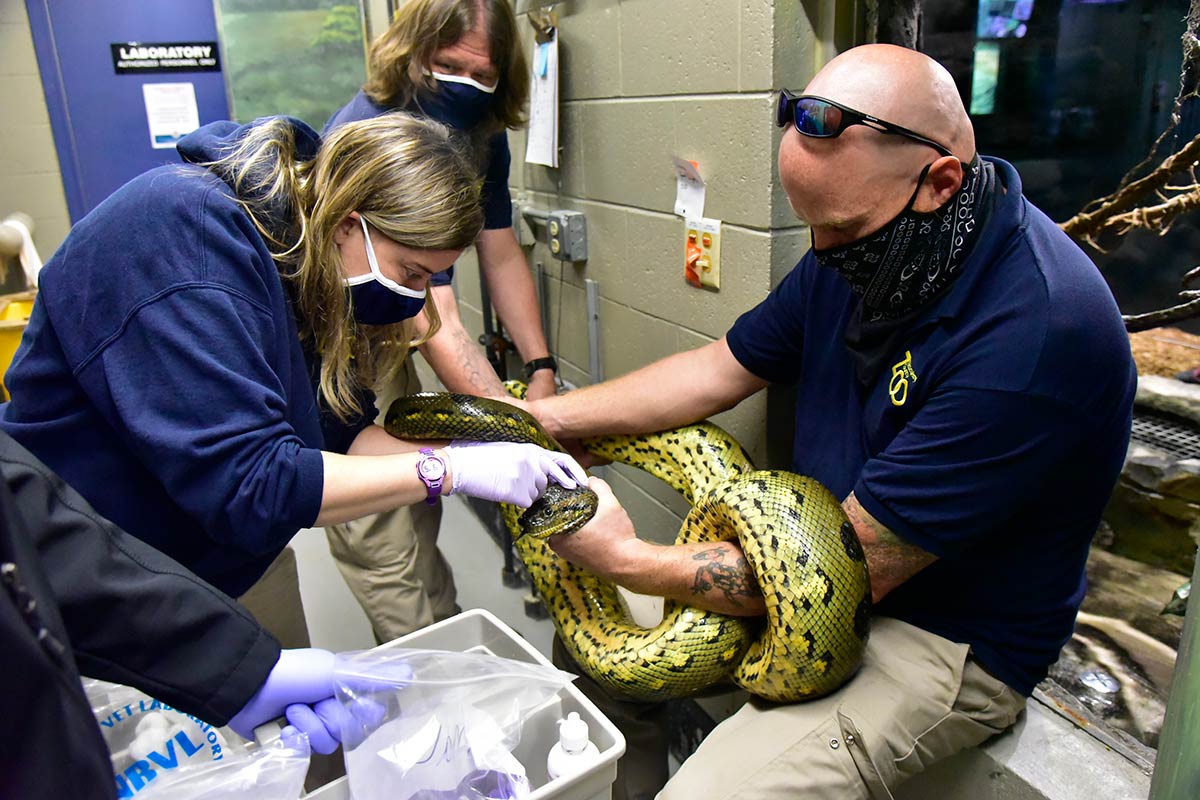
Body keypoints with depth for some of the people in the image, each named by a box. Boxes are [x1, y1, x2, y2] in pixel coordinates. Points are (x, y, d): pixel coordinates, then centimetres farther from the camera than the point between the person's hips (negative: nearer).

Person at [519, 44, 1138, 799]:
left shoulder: (1035, 334, -31)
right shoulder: (858, 250, -4)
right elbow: (719, 370, 3)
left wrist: (627, 559, -20)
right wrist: (538, 417, -5)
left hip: (945, 636, -7)